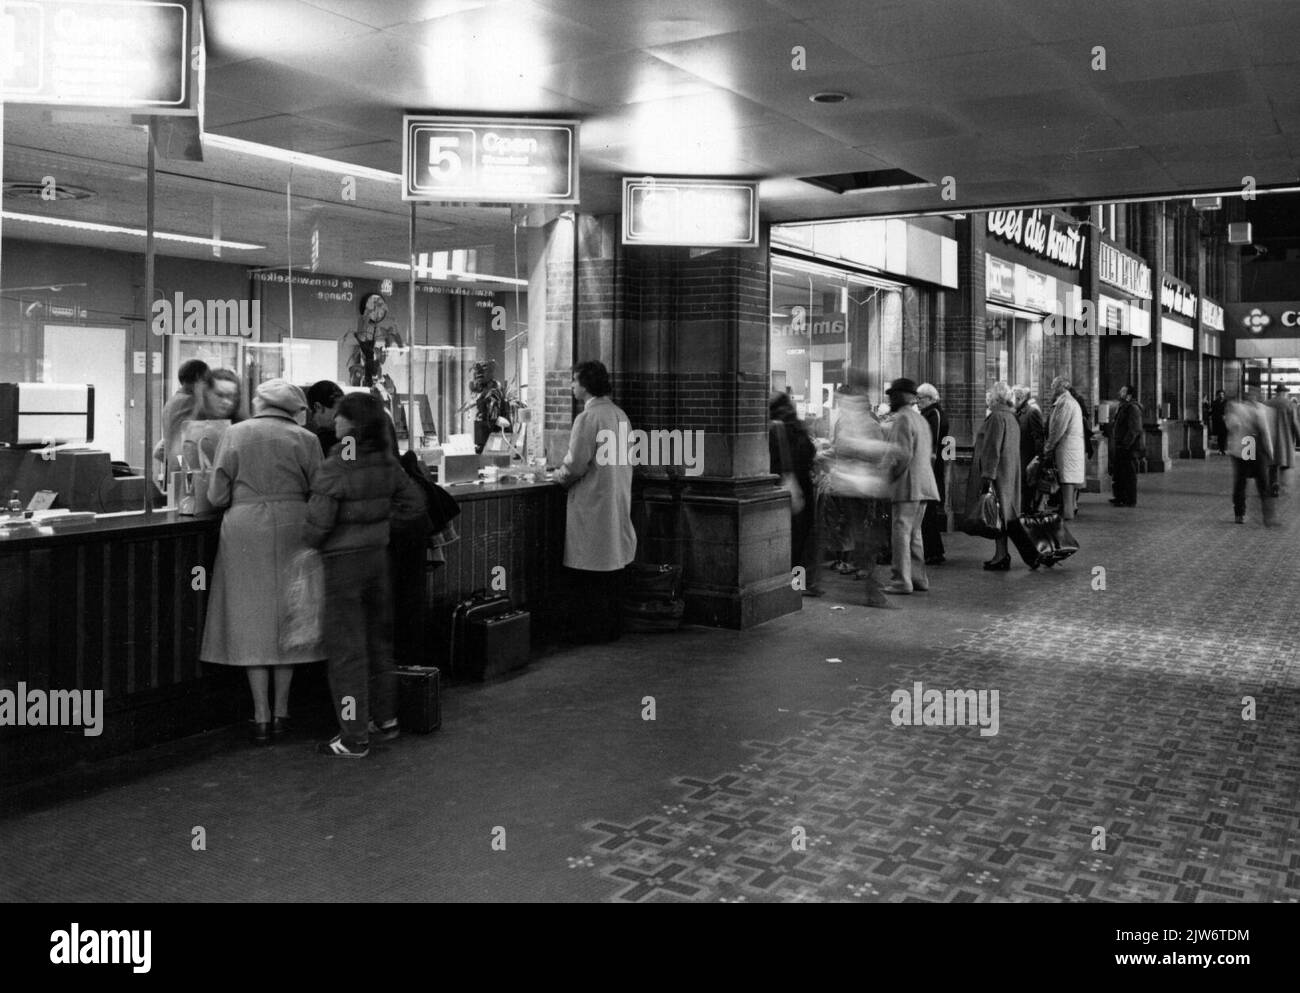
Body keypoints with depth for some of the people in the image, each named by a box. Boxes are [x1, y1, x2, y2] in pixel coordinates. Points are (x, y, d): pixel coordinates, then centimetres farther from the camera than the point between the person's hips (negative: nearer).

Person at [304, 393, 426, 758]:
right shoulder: (387, 462, 0)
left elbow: (318, 522, -21)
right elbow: (414, 503, 8)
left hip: (343, 561, -7)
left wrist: (308, 542, -1)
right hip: (378, 555, 7)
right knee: (379, 639, 19)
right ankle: (385, 718, 31)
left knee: (347, 649, 1)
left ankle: (353, 738, 7)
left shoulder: (333, 469, -19)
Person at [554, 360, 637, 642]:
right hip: (618, 501, 8)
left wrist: (560, 477, 2)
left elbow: (576, 465, -19)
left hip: (593, 504, -8)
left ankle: (595, 629, 5)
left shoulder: (588, 417, -17)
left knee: (592, 574, 0)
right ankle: (613, 626, 22)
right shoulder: (620, 415, 8)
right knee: (612, 568, 15)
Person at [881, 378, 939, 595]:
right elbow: (929, 455, 21)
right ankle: (919, 578, 18)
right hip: (923, 485, 10)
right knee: (914, 533, 14)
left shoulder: (902, 419, -12)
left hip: (907, 485, -10)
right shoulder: (920, 419, 19)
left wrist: (890, 476, -12)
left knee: (901, 532, -7)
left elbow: (903, 455, -21)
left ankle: (901, 582, -7)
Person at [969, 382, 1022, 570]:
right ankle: (1002, 555, 18)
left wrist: (987, 476, -22)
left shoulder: (997, 417, -15)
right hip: (1010, 474, 9)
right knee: (1003, 515, 13)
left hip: (997, 472, -9)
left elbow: (992, 449, -20)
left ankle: (1001, 557, -5)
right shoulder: (1012, 417, 14)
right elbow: (1018, 450, 19)